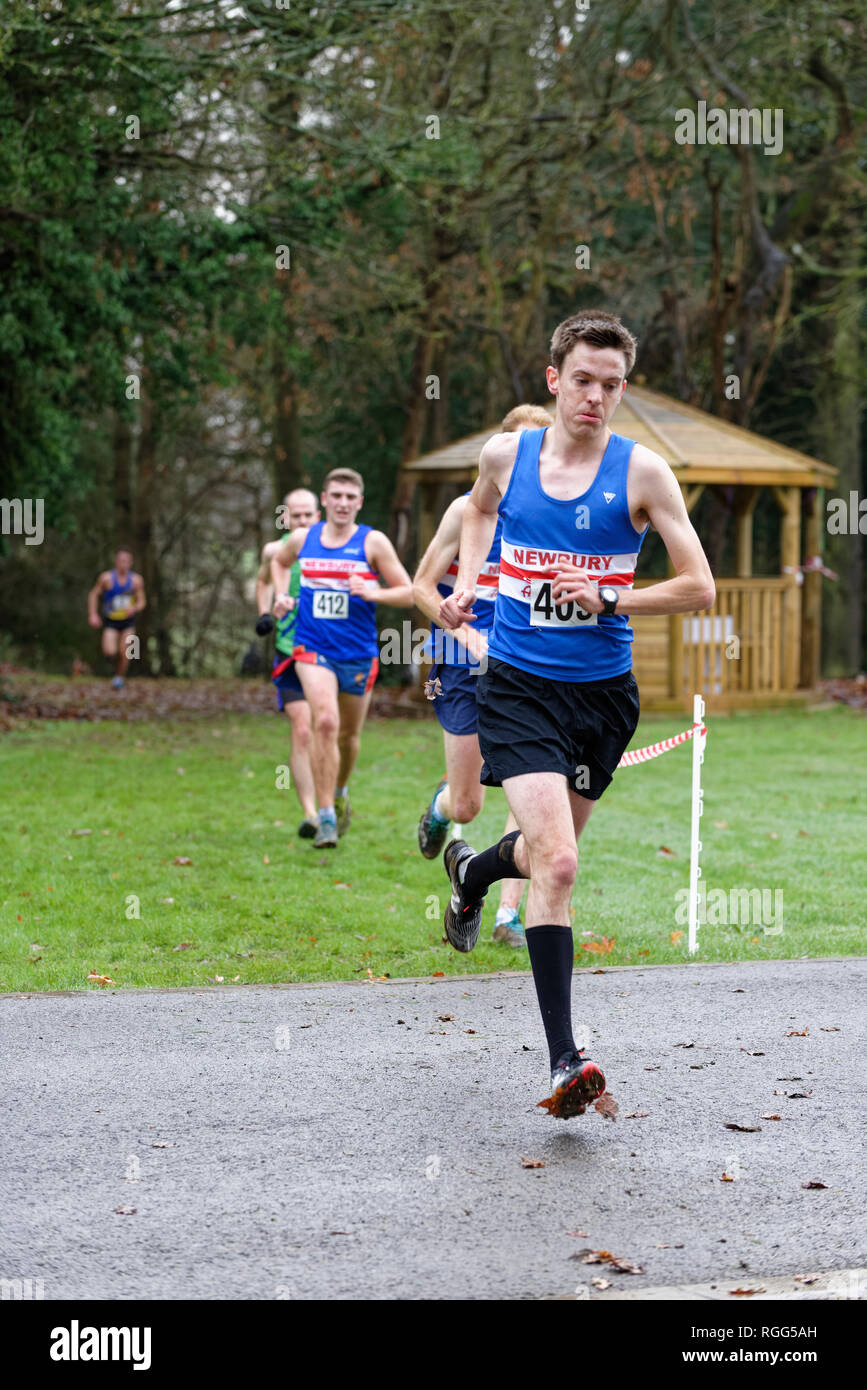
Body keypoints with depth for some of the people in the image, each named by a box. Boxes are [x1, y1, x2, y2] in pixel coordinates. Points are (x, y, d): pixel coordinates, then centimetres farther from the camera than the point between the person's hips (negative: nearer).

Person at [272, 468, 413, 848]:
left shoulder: (373, 542, -3)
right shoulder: (302, 539, 4)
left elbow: (408, 593, -2)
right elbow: (278, 562, 28)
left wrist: (373, 592, -20)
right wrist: (280, 594, 11)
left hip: (358, 653, 1)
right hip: (313, 647, 0)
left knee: (348, 733, 14)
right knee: (325, 721, -22)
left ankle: (340, 791, 46)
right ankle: (325, 817, -19)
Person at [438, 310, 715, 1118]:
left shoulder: (641, 471, -6)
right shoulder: (505, 456, 0)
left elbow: (699, 588, -5)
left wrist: (608, 601, -16)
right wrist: (466, 582, 9)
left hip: (603, 693, 2)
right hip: (519, 686, -1)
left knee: (549, 851, 19)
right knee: (557, 862, -18)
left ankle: (473, 872, 56)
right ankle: (563, 1060, -17)